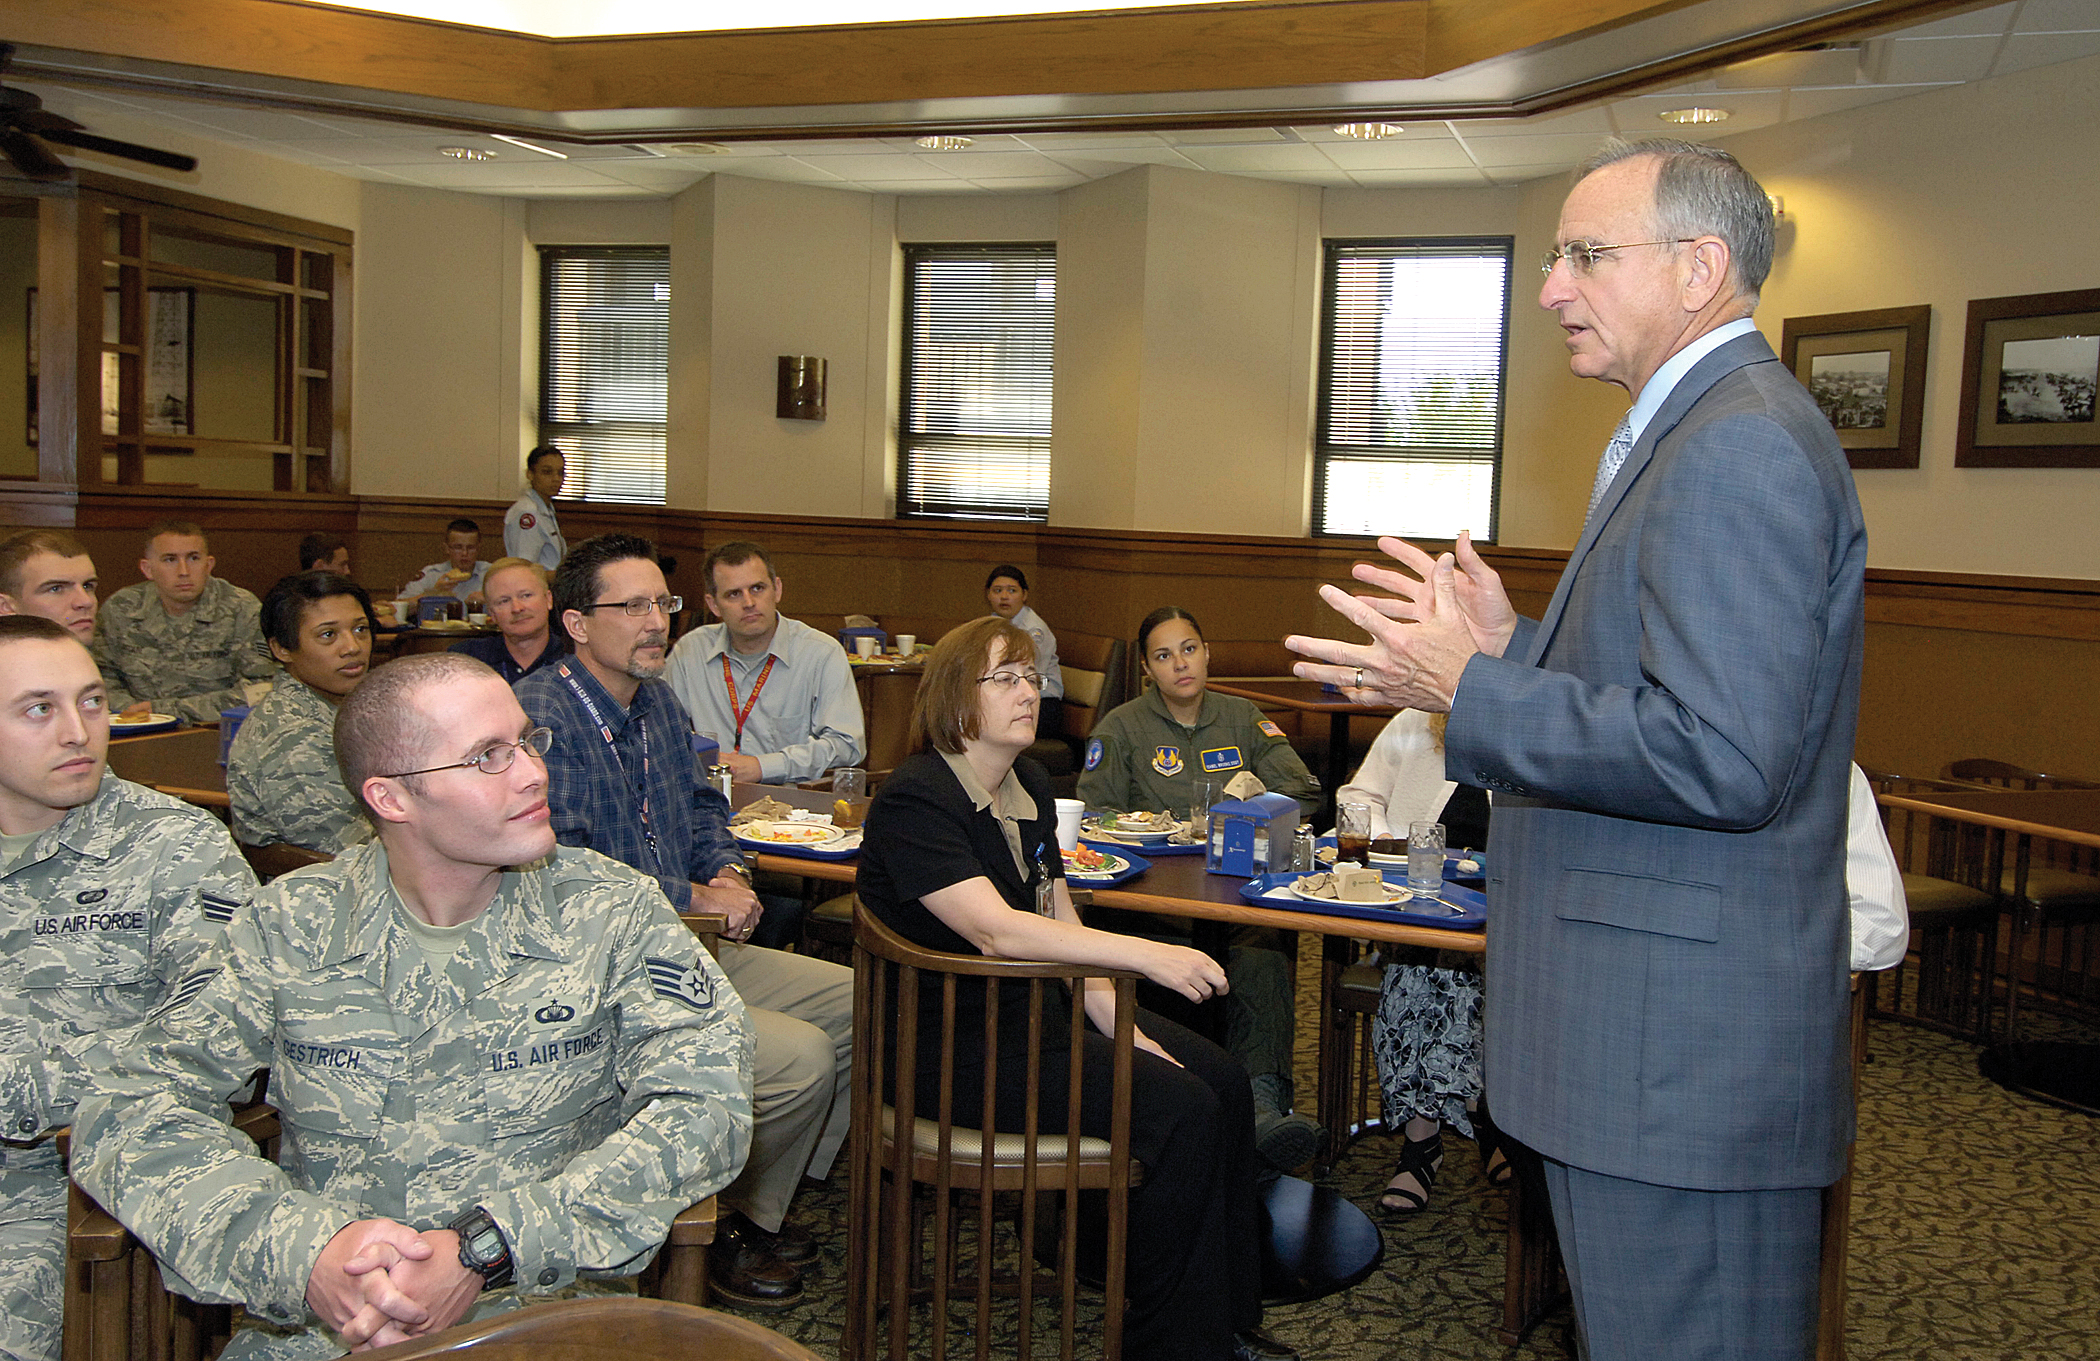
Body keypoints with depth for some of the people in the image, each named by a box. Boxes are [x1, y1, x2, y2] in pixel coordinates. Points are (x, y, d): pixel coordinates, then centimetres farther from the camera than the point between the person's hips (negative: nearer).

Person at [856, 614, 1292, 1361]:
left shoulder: (1028, 786, 9)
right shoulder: (912, 802, -19)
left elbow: (1061, 921, 10)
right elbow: (997, 931, -31)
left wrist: (1117, 1022, -3)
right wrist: (1145, 954, -36)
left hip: (1036, 1008, 9)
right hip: (957, 1047, -9)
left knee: (1223, 1078, -2)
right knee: (1180, 1110, -19)